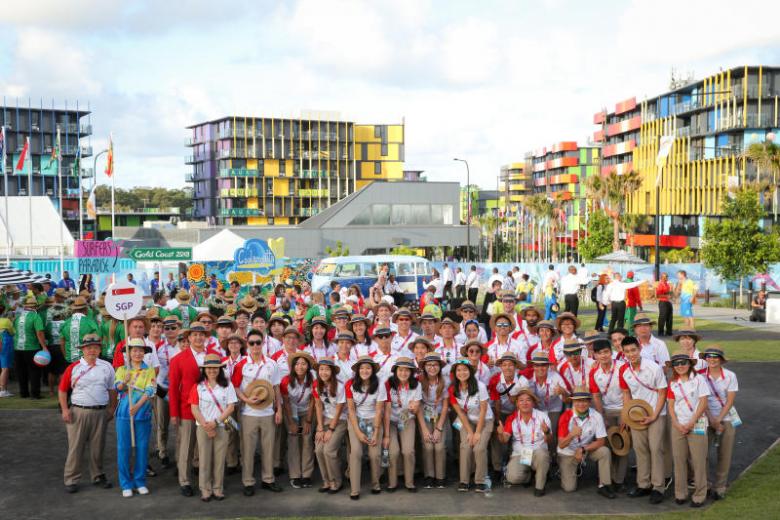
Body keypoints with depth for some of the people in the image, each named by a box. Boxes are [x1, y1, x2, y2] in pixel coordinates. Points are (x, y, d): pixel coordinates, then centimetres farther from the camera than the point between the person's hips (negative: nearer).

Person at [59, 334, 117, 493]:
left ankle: (98, 476, 22)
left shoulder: (107, 367, 5)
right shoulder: (73, 368, -1)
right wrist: (65, 410, -3)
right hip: (78, 412, -2)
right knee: (75, 446, 0)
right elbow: (62, 390, 4)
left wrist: (111, 409, 7)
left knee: (98, 446, 9)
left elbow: (112, 390, 11)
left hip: (100, 412, 2)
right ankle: (71, 479, 8)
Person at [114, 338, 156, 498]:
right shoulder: (122, 369, 7)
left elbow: (149, 391, -7)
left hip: (143, 414, 0)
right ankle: (126, 484, 10)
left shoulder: (149, 371, 6)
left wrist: (137, 406, -22)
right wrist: (124, 382, -32)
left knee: (142, 448, 4)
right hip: (124, 413, 0)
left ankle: (140, 482, 17)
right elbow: (117, 387, -9)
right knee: (124, 448, 1)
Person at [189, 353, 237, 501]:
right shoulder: (198, 386, 2)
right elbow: (194, 408, -1)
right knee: (204, 459, 2)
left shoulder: (227, 385, 3)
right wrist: (206, 425, -10)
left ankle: (218, 489, 12)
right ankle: (205, 490, 11)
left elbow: (231, 407, -2)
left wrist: (215, 422, -11)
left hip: (221, 427, 0)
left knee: (219, 459, 2)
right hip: (203, 427, 0)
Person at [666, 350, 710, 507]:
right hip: (678, 426, 3)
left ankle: (699, 496, 8)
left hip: (697, 425, -3)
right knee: (679, 460, 5)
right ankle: (680, 494, 15)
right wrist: (677, 424, -7)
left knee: (698, 460, -1)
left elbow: (703, 403, -7)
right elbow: (671, 406, 7)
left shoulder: (698, 379, -3)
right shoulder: (672, 383, 8)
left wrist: (691, 423, -11)